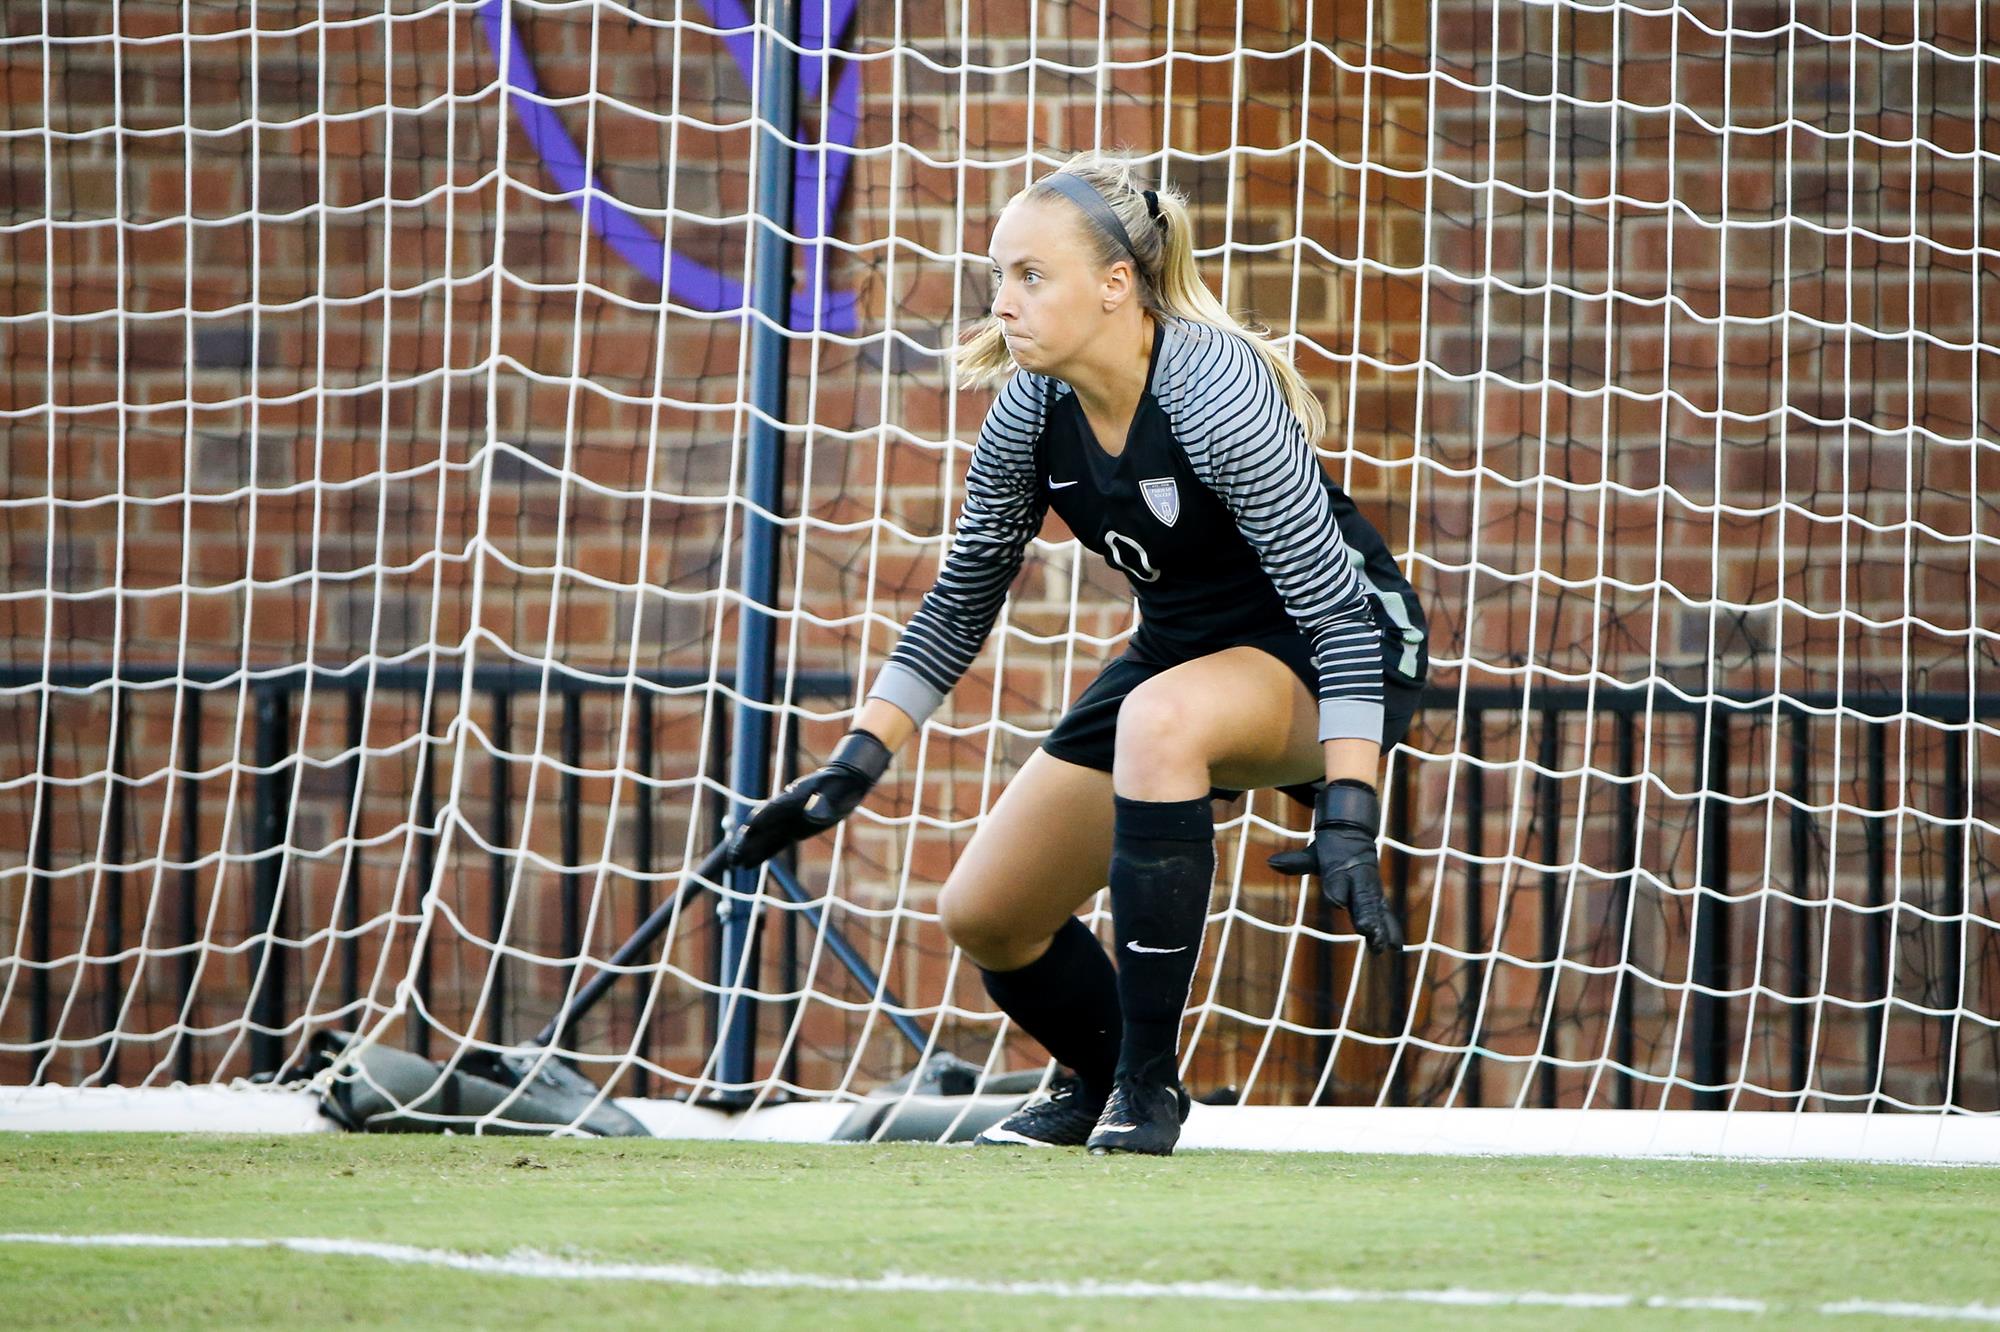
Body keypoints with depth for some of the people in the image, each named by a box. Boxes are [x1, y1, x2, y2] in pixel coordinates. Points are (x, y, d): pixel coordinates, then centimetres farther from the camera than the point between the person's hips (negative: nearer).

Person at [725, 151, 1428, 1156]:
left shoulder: (1214, 390, -29)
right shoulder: (1031, 412, -9)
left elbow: (1337, 607, -30)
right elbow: (959, 605, 5)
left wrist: (1347, 815, -36)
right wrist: (855, 764, -3)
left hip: (1326, 658, -7)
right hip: (1183, 653, 7)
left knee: (1160, 717, -39)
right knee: (983, 915, 3)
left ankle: (1149, 1084, -28)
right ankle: (1100, 1082, 36)